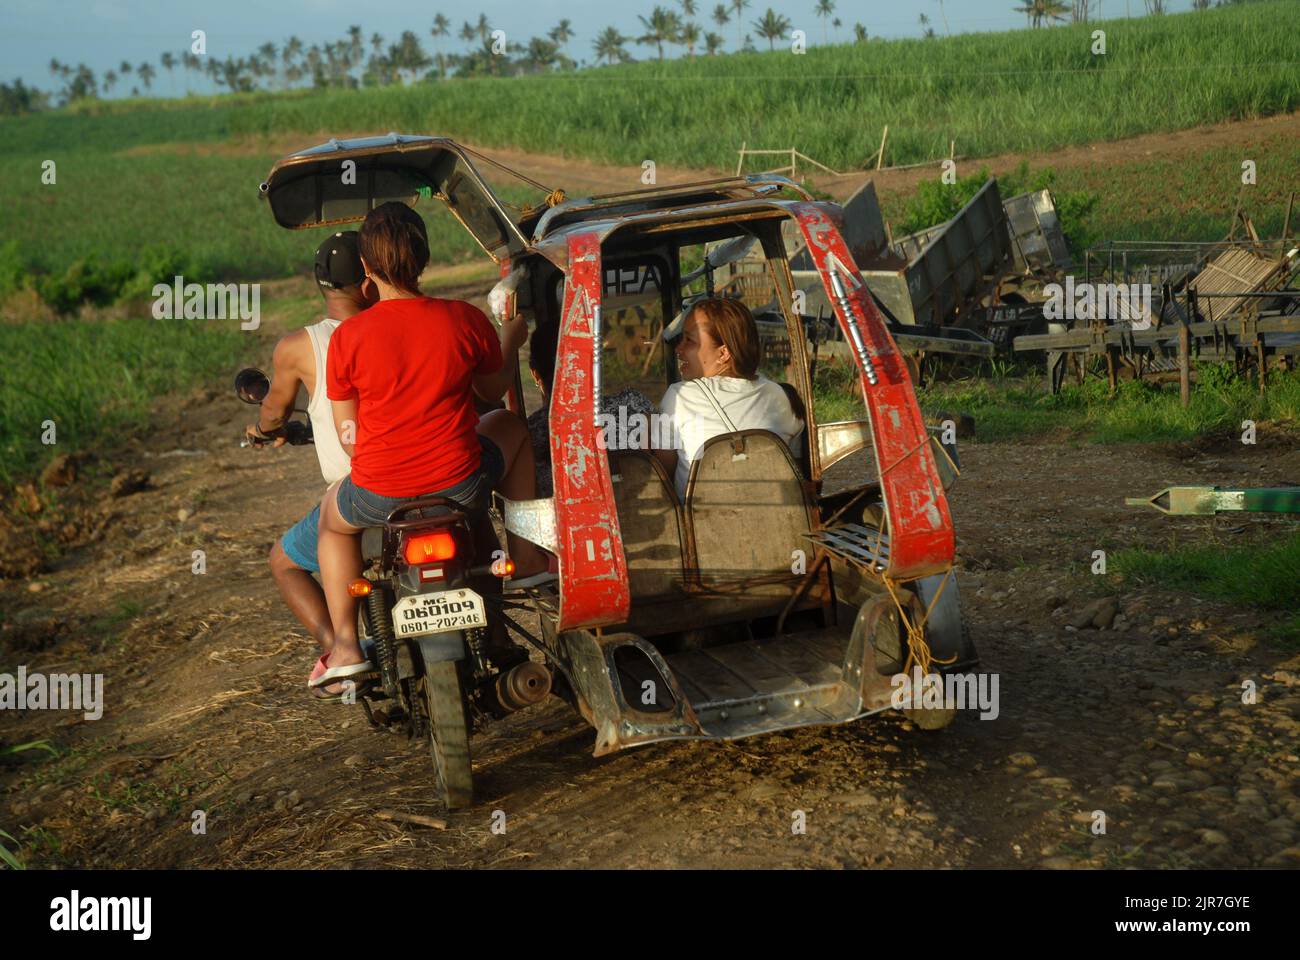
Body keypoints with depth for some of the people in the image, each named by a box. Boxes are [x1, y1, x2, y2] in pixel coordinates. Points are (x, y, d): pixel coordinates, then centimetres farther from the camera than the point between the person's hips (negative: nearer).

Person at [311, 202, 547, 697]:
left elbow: (348, 435, -3)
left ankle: (345, 644, 24)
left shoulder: (347, 337, -12)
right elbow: (494, 388, 11)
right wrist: (512, 339, 30)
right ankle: (525, 558, 30)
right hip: (461, 484, 1)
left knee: (332, 516, 35)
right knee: (509, 425, 32)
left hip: (378, 494, 0)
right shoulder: (466, 320, -9)